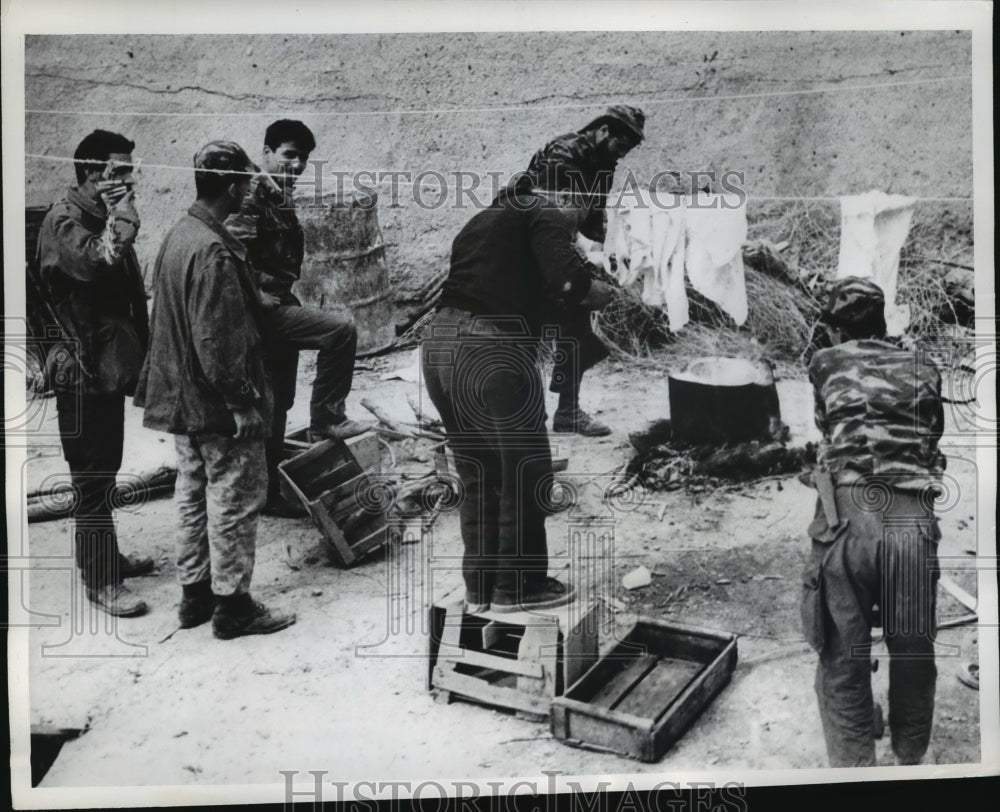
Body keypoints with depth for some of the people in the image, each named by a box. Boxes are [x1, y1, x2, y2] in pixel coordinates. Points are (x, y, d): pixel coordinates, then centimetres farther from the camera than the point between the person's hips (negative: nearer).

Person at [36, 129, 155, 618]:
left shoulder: (102, 218, 14)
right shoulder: (63, 220, -13)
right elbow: (99, 261, -34)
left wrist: (138, 349, 11)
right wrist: (122, 213, -19)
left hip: (110, 363, 9)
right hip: (83, 369, -9)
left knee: (104, 470, 17)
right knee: (92, 476, -2)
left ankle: (105, 555, 31)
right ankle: (99, 580, 8)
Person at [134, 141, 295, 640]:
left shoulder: (178, 235, 8)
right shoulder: (214, 252, -23)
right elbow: (217, 342, -25)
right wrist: (244, 401, -19)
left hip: (181, 399, 10)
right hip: (219, 407, -10)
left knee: (194, 494, 18)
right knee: (235, 499, 3)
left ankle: (194, 593, 31)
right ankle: (232, 605, 15)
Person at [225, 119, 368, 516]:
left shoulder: (281, 198, 17)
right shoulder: (254, 192, -12)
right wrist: (255, 293, -22)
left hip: (280, 304, 9)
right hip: (265, 305, -9)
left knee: (276, 406, 12)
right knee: (340, 331, -21)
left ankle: (269, 491, 21)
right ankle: (326, 417, -8)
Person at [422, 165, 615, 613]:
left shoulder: (483, 219, 27)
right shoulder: (545, 215, 4)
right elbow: (567, 278, -13)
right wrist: (598, 292, 8)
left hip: (439, 343, 8)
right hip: (492, 350, -8)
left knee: (478, 475, 19)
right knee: (526, 471, 9)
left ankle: (479, 586, 28)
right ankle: (518, 586, 20)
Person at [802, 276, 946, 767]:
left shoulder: (825, 364, 14)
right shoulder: (923, 371, 19)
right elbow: (933, 437, 26)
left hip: (848, 514, -2)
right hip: (913, 519, 3)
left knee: (843, 655, 7)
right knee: (913, 649, 18)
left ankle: (854, 765, 15)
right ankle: (911, 757, 36)